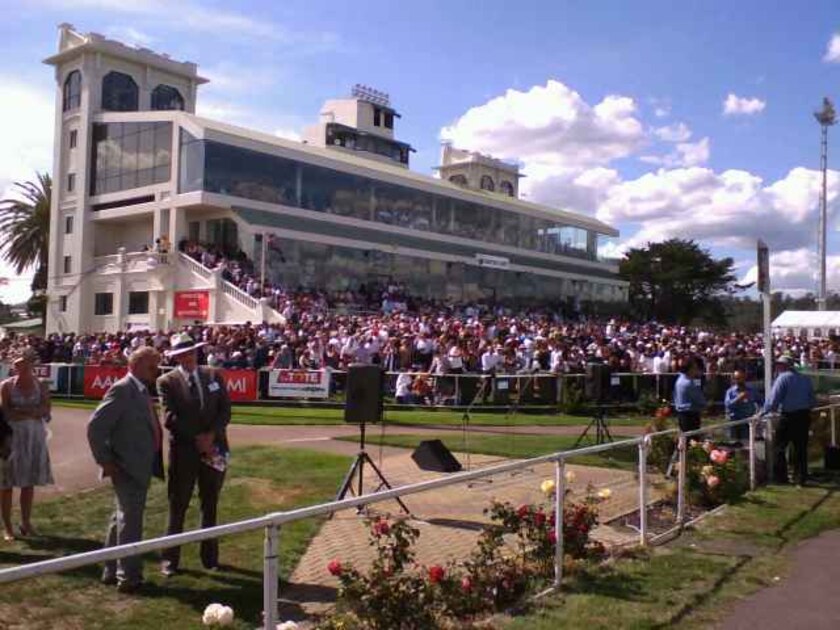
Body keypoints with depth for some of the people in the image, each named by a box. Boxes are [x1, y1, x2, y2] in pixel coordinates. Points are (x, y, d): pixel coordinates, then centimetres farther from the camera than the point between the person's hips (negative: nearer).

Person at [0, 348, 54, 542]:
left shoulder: (41, 387, 3)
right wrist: (33, 412, -14)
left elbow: (45, 411, -8)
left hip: (35, 438, 3)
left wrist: (19, 411, -18)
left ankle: (26, 523, 20)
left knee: (29, 483, 9)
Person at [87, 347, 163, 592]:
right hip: (126, 468, -9)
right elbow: (95, 426, -20)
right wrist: (105, 461, -17)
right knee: (130, 520, -1)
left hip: (140, 467, 9)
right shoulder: (122, 389, -16)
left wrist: (154, 463, 10)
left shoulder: (141, 390, 11)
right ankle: (129, 576, 9)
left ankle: (112, 571, 30)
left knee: (122, 518, 18)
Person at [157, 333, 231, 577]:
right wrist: (197, 438, -15)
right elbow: (170, 418, -11)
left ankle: (210, 556, 22)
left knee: (210, 505, 12)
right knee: (177, 505, 3)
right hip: (183, 450, -3)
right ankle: (170, 559, 13)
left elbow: (225, 410, 1)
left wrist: (211, 435, -12)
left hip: (214, 447, 3)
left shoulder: (214, 376, 6)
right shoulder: (167, 382, -4)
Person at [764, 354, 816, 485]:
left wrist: (765, 410, -4)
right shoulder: (805, 379, 9)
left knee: (779, 447, 6)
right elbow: (813, 401, 12)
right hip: (804, 416, 6)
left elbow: (773, 401, -16)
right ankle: (801, 478, 16)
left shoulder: (783, 378, -10)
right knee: (801, 448, 12)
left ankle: (780, 477, 8)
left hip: (789, 417, -6)